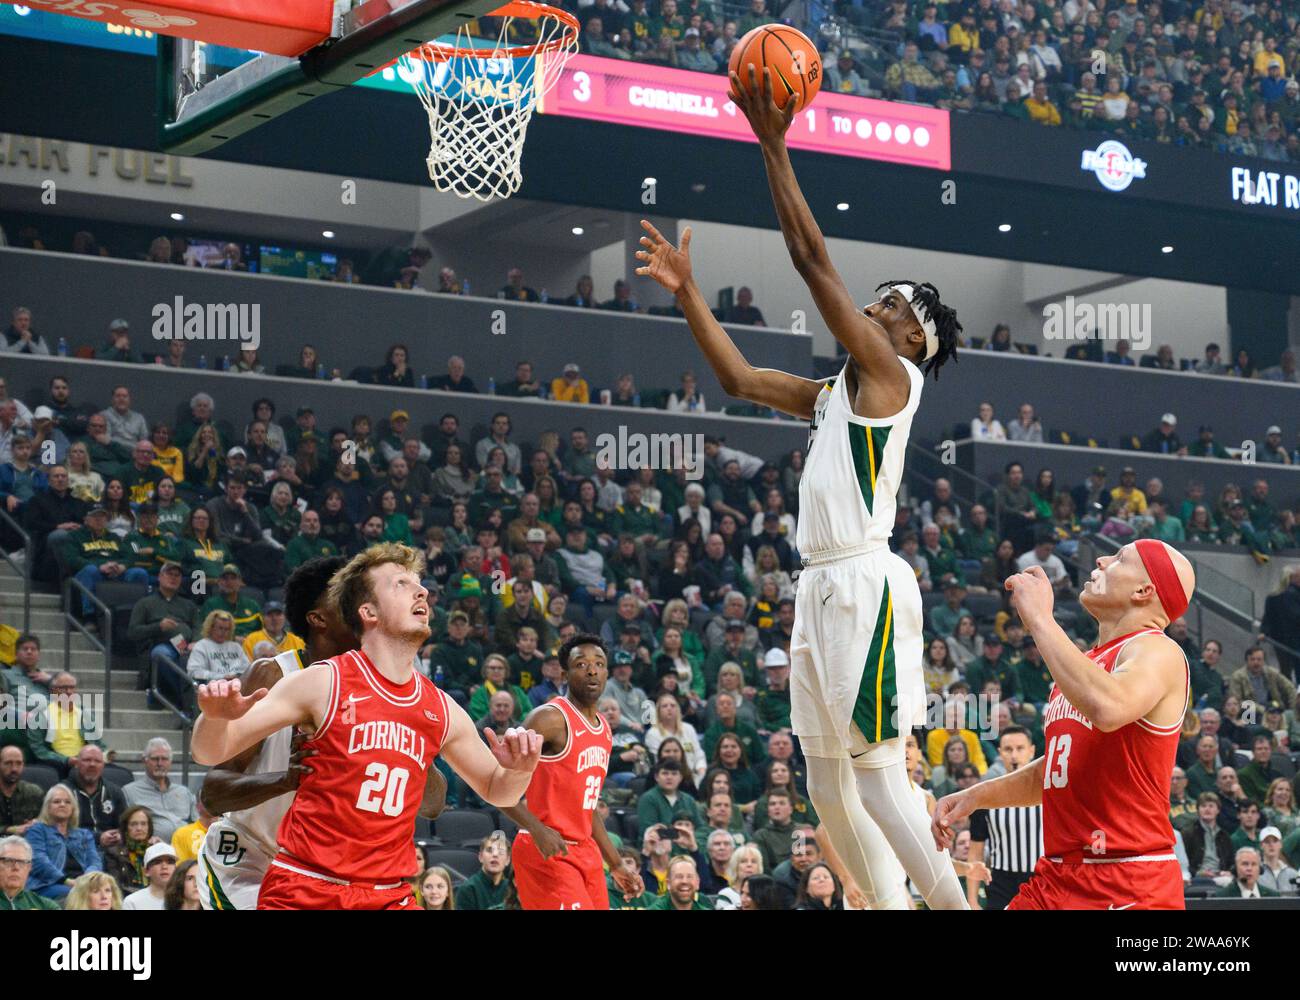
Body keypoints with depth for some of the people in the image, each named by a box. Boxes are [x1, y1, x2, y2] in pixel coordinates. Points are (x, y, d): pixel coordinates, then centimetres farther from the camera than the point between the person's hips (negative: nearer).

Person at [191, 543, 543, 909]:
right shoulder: (323, 682, -6)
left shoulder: (442, 710, 8)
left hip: (389, 896, 4)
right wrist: (215, 717, -29)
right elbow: (210, 752, -5)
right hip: (303, 890, -4)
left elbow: (496, 791, 22)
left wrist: (519, 770, -3)